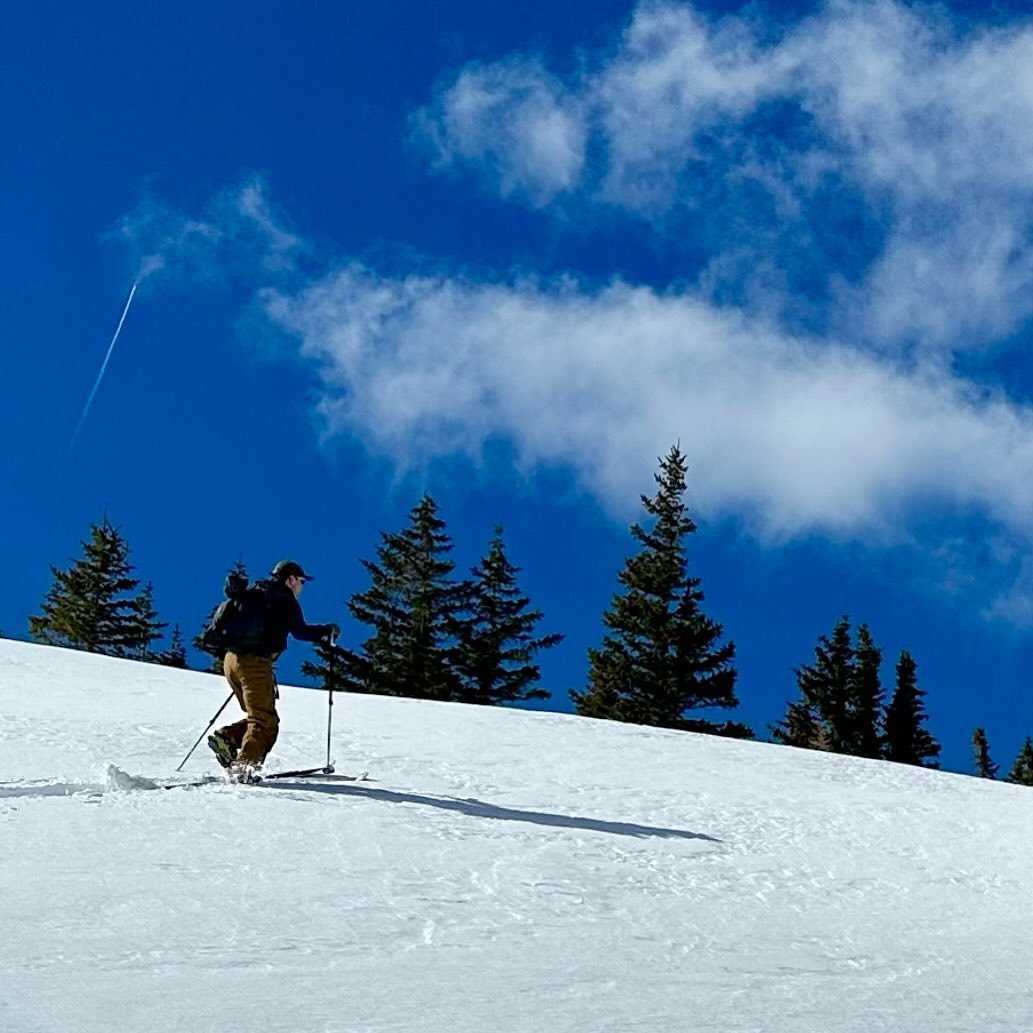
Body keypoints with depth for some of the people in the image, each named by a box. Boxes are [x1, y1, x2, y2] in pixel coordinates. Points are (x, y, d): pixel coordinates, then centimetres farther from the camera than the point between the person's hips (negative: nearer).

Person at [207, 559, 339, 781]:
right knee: (264, 720, -5)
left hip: (232, 658, 8)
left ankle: (226, 737, -2)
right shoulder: (285, 598, 0)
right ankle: (244, 765, -18)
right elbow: (300, 631, -3)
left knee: (257, 715, 18)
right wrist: (328, 631, 10)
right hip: (256, 662, -8)